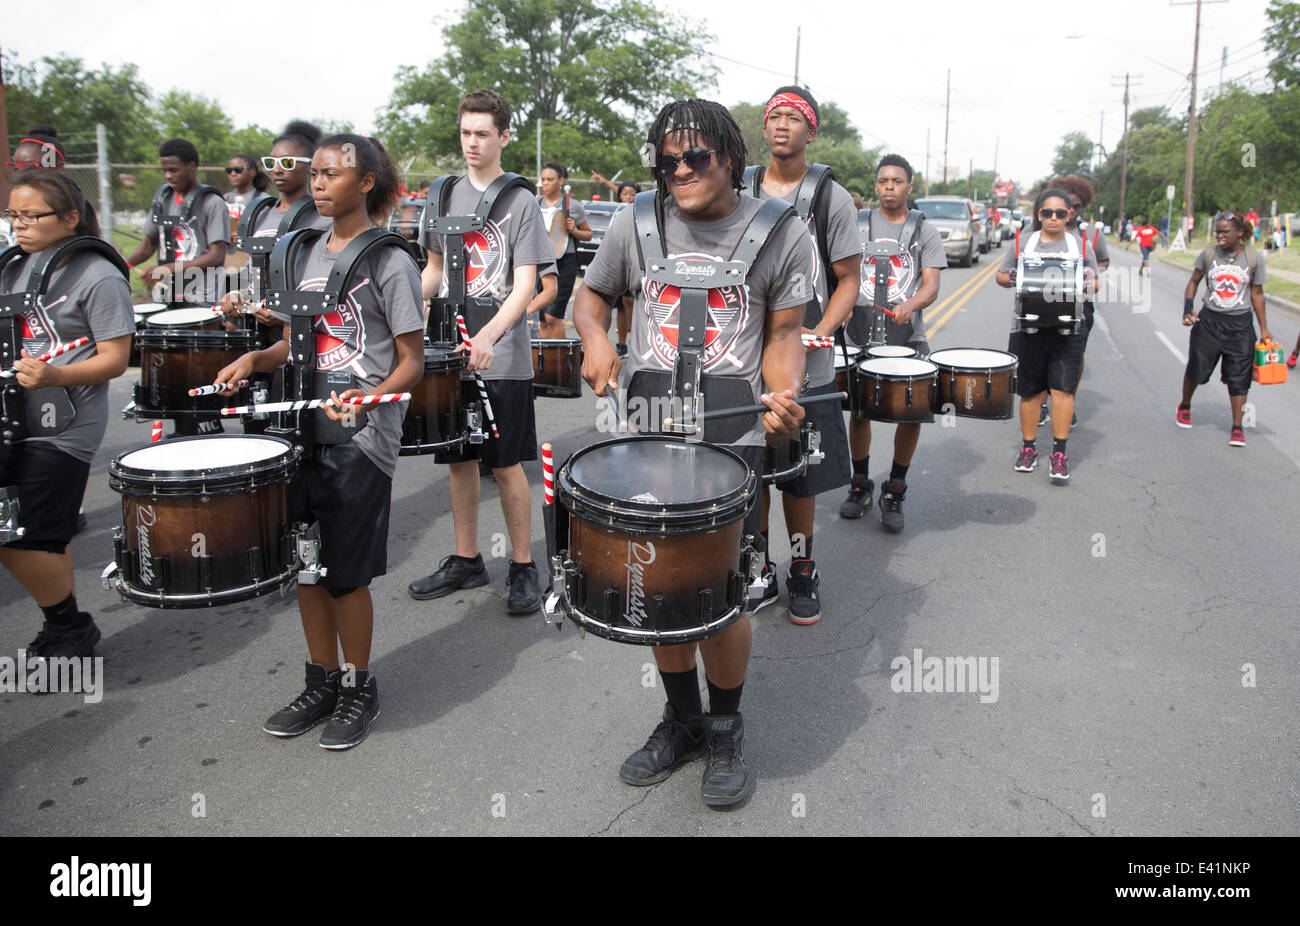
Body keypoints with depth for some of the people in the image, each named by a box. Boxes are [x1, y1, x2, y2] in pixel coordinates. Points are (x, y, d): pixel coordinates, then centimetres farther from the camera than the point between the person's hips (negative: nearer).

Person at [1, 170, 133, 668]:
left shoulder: (99, 277, -10)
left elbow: (114, 359, -14)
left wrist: (54, 375, -27)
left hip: (61, 431, -7)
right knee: (46, 541, 14)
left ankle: (69, 628, 16)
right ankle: (67, 629, 29)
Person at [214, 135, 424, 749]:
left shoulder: (390, 262, -8)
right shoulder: (305, 256, 12)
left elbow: (412, 362, -9)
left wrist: (368, 397, -27)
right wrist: (254, 359, -1)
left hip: (363, 437, -6)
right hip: (305, 428, 6)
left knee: (346, 571, 1)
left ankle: (359, 687, 22)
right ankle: (323, 681, 30)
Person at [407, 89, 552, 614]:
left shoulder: (520, 203, -5)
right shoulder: (445, 196, 10)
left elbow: (525, 286, -12)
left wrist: (488, 335, -28)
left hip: (502, 358, -5)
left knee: (505, 465, -1)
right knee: (459, 459, 11)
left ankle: (523, 567, 13)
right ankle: (466, 561, 25)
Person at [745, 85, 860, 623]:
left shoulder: (831, 199, -1)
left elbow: (848, 280, -1)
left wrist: (820, 333, -17)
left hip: (805, 368, -2)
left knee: (799, 477, 7)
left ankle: (803, 571, 25)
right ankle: (759, 573, 23)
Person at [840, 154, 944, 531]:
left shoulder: (925, 232, 5)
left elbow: (931, 286, -4)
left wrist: (909, 305, -25)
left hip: (908, 337, 0)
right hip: (861, 334, 1)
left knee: (912, 412, -2)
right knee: (859, 408, 5)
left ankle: (895, 491, 15)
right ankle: (860, 485, 24)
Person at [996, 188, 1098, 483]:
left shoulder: (1080, 245, 9)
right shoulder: (1023, 243, 8)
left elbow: (1095, 282, 13)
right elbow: (1001, 275, 12)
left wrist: (1085, 286, -10)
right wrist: (1010, 279, -11)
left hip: (1067, 329, 0)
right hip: (1028, 327, 1)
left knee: (1062, 389, -6)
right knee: (1030, 391, 7)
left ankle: (1060, 453, 0)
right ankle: (1028, 447, 21)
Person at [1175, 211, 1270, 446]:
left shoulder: (1254, 258, -3)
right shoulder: (1208, 254, -4)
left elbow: (1257, 294, 4)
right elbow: (1193, 282, 8)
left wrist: (1263, 329, 6)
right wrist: (1188, 308, -8)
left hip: (1240, 324, 0)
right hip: (1209, 321, 1)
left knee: (1238, 376, -1)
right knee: (1196, 369, 7)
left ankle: (1237, 427, 7)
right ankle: (1185, 407, 35)